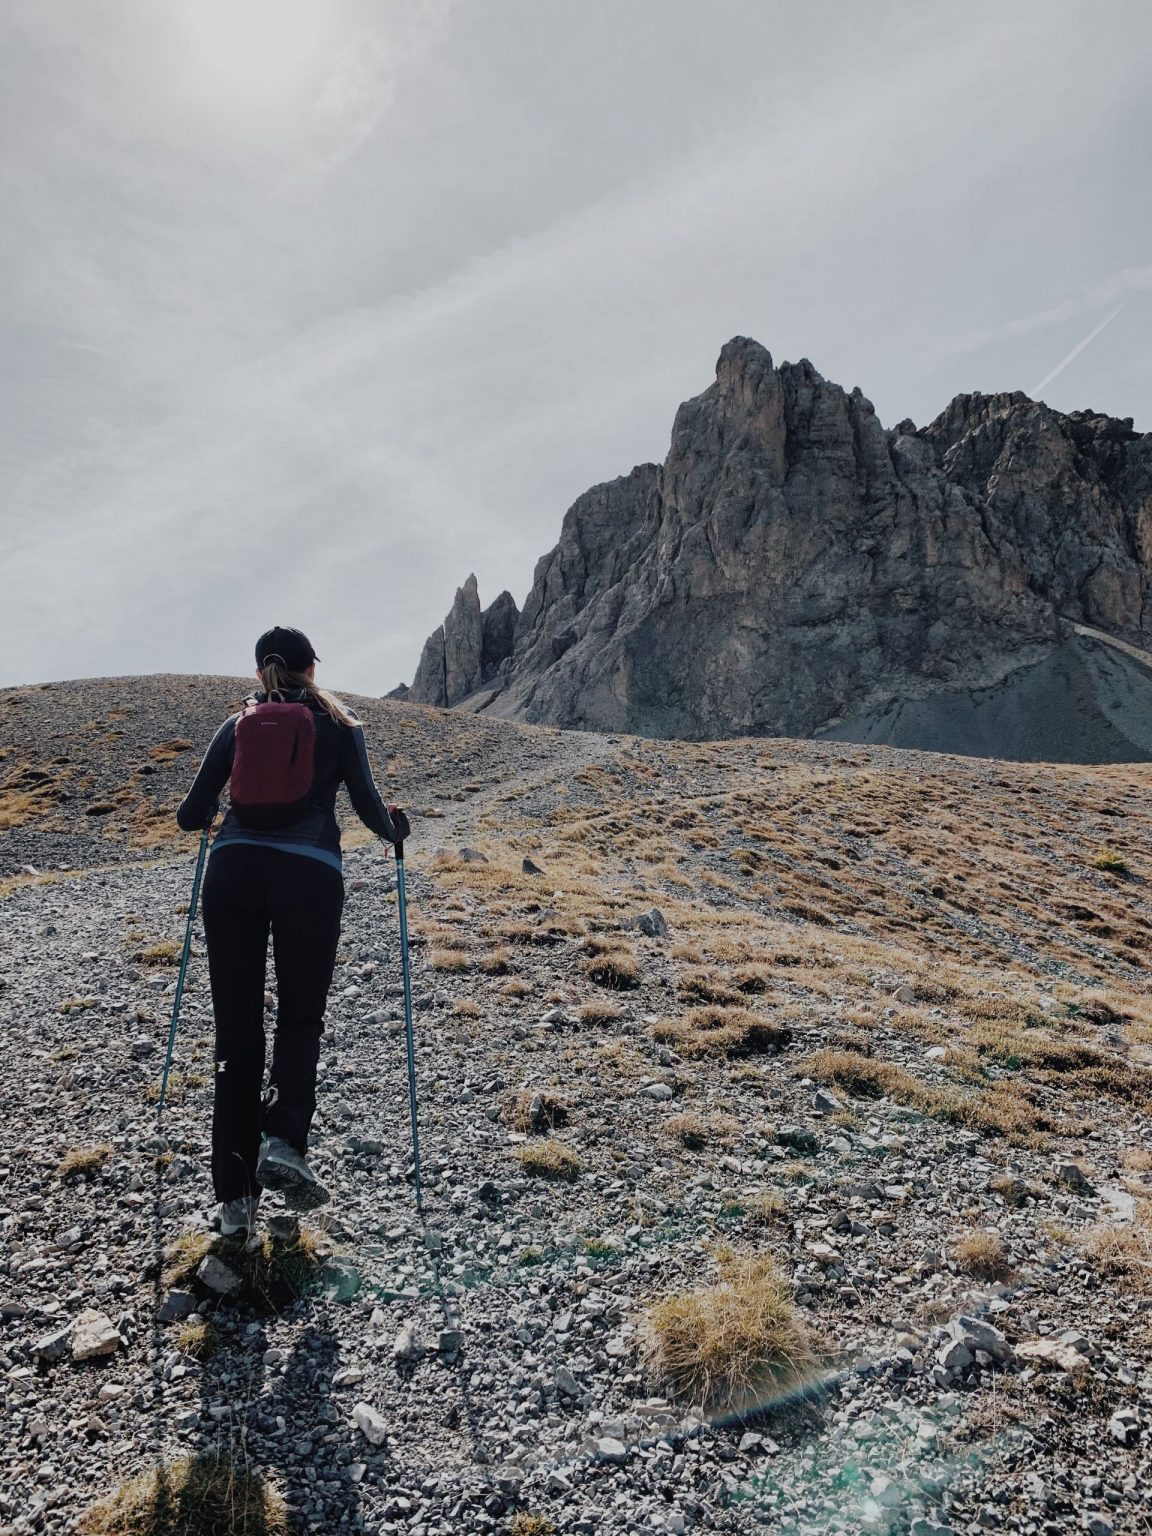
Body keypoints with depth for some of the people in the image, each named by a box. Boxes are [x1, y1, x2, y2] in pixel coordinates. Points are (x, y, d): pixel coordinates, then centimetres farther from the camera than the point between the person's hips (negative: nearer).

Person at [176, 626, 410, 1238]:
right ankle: (282, 1141, -10)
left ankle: (235, 1198, 9)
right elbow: (368, 806, 3)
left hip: (232, 870, 2)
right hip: (310, 873, -2)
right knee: (299, 1017, 14)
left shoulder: (237, 725, 16)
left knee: (236, 1029, 8)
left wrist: (202, 816, 35)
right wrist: (395, 828, 24)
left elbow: (191, 815, 12)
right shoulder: (338, 724, 12)